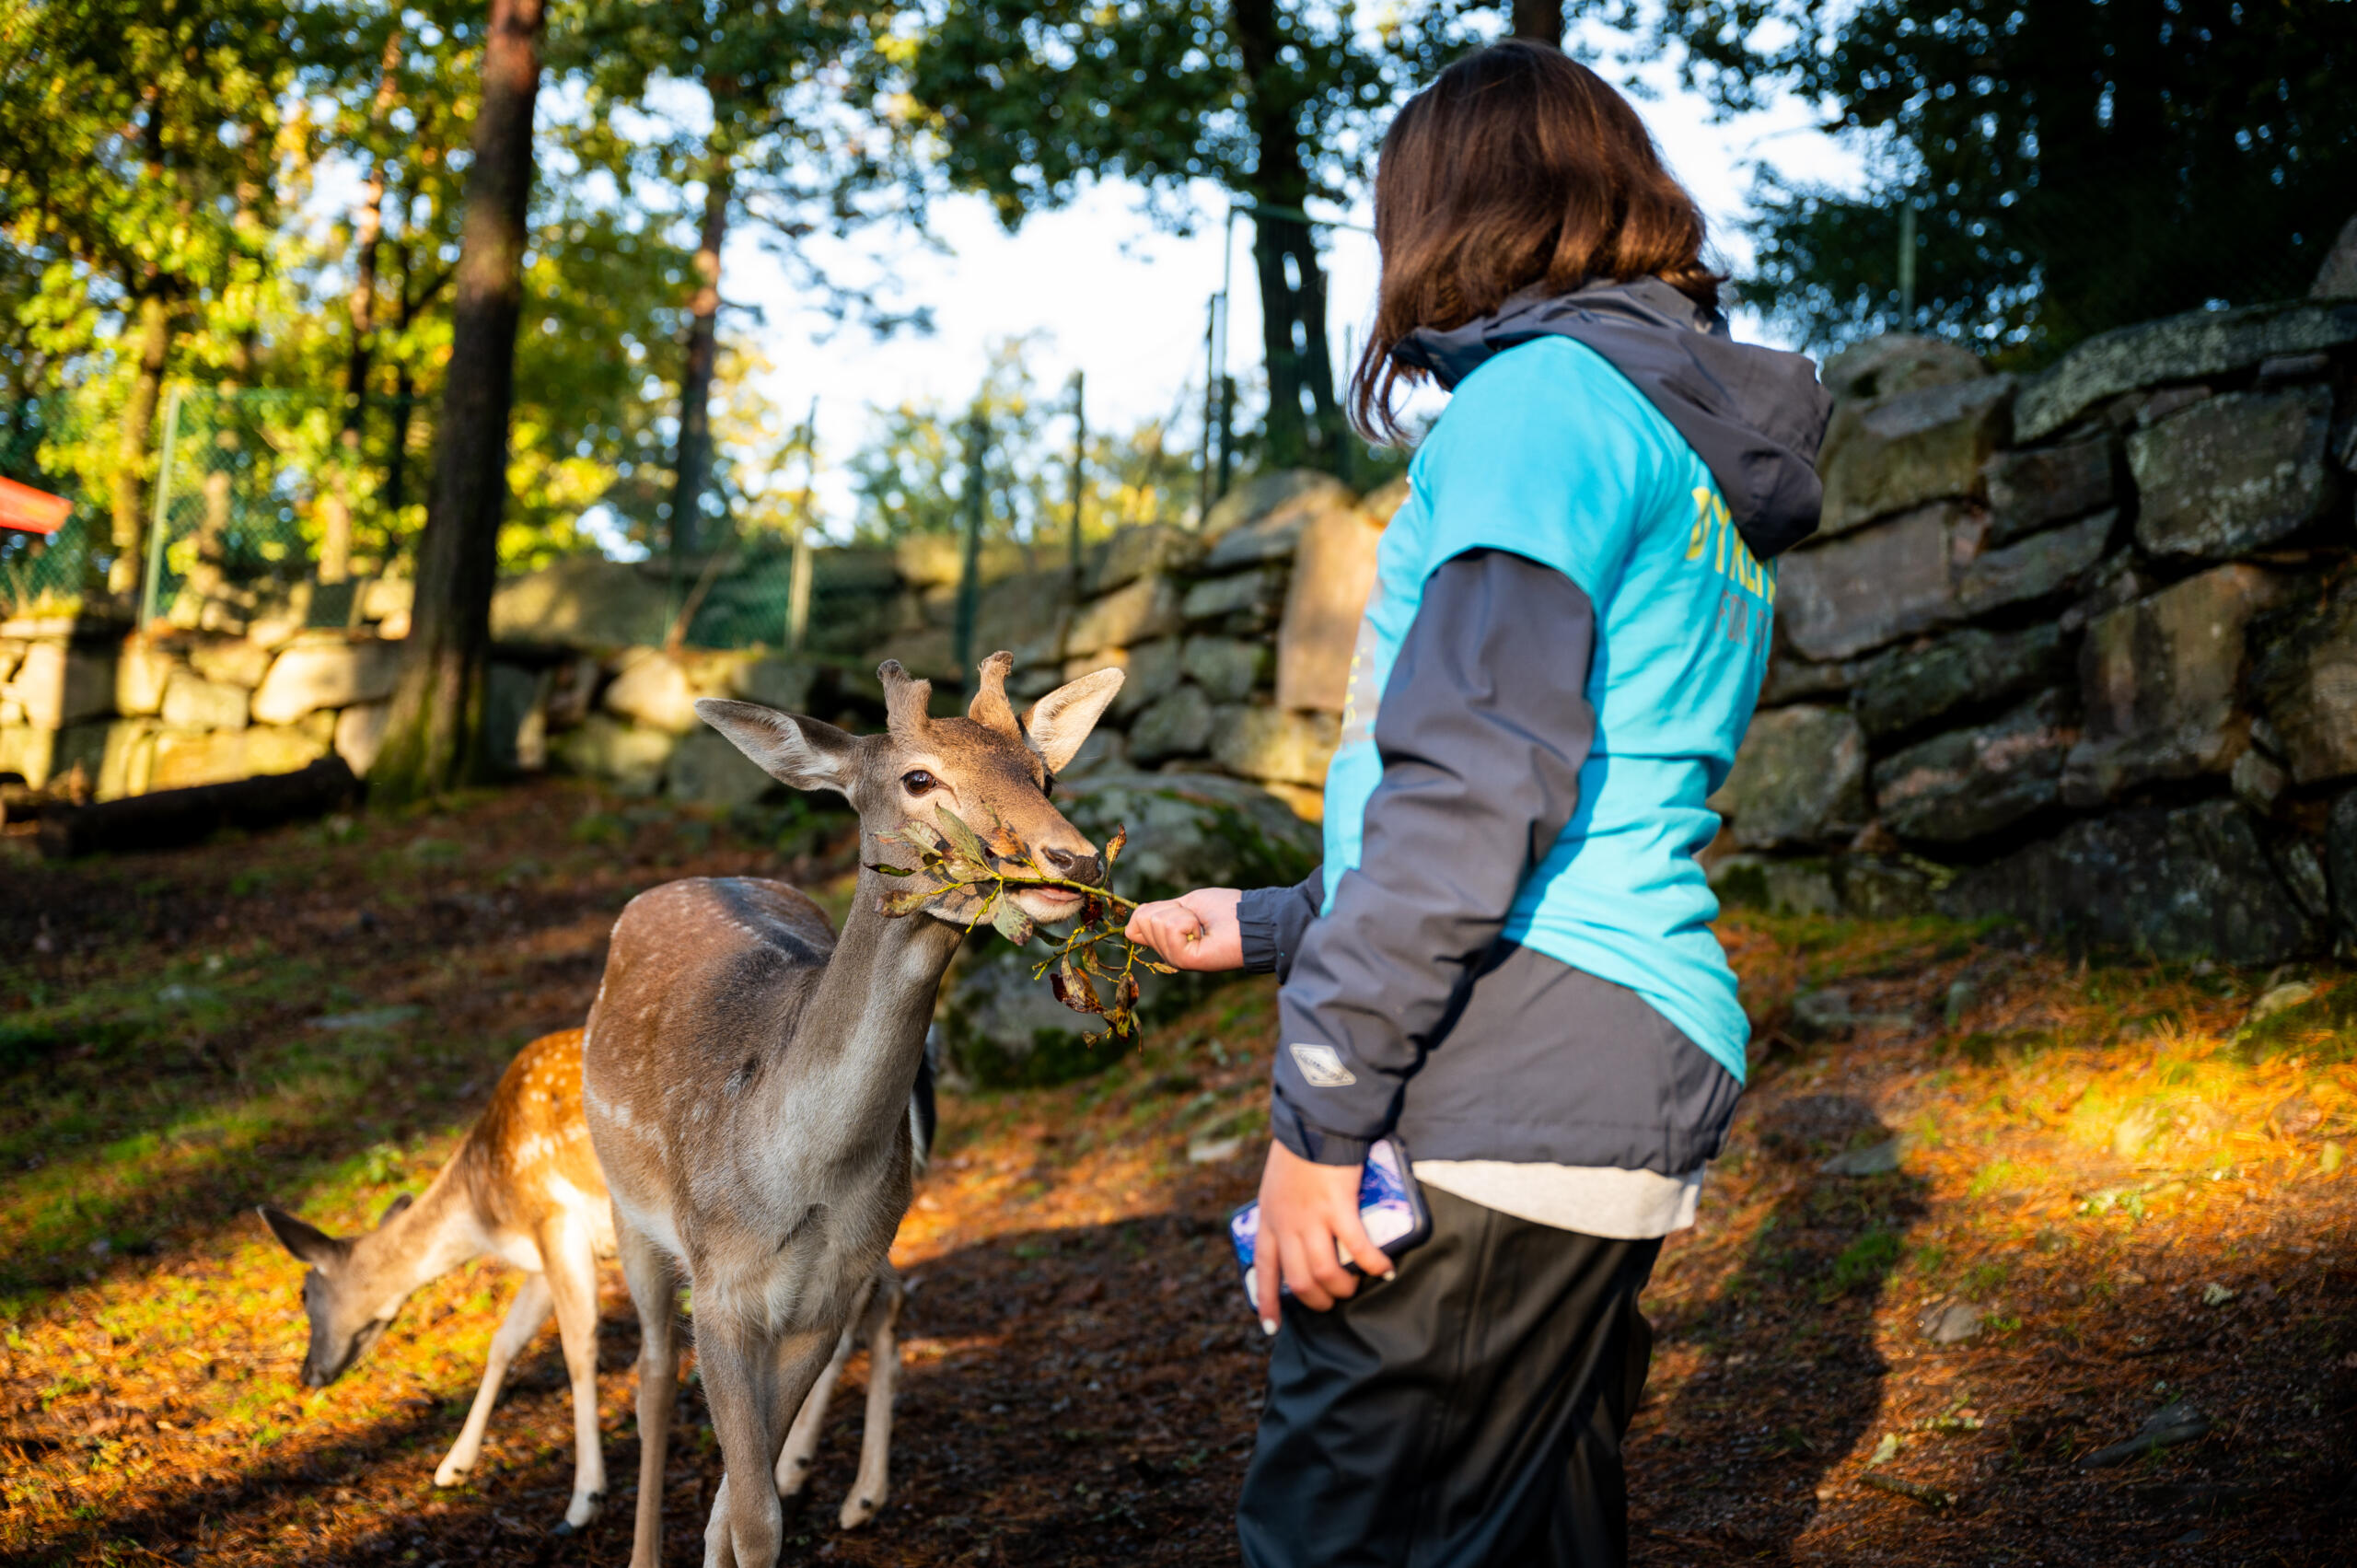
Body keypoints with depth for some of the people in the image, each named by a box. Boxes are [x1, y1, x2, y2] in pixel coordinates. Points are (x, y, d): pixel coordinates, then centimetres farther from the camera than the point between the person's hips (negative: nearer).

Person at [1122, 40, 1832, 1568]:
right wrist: (1269, 926, 34)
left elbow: (1476, 783, -18)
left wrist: (1317, 1109, -16)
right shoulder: (1703, 474, 25)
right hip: (1644, 1079, 10)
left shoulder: (1545, 395, -5)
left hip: (1503, 1097, -10)